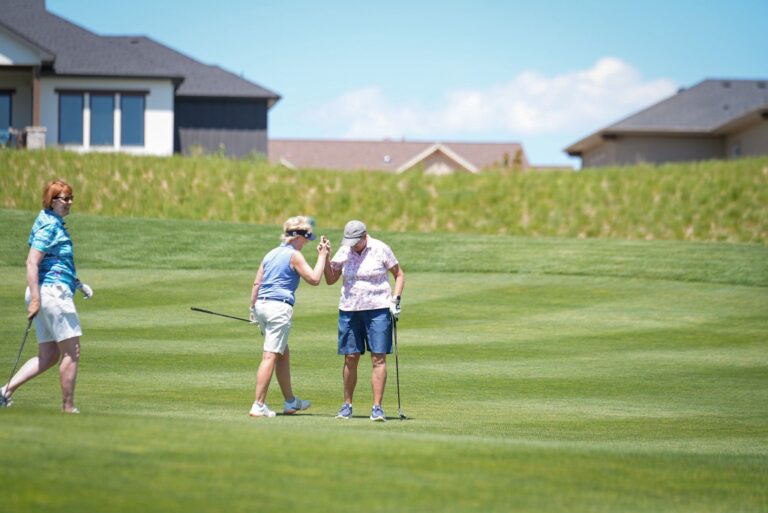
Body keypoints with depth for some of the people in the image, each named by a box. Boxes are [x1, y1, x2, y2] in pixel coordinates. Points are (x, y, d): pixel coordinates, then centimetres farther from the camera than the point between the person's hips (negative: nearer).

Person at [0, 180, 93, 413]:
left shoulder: (55, 224, 18)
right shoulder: (49, 226, -12)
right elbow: (32, 263, -20)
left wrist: (78, 283, 23)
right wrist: (34, 299, -25)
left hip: (48, 294, 10)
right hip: (53, 291, -10)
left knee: (48, 357, 10)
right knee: (71, 352, -3)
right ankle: (68, 408, 1)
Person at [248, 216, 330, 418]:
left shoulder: (271, 254, 15)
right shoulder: (294, 256, -8)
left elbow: (256, 284, 14)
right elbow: (314, 279, -10)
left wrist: (253, 308, 19)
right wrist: (322, 255, -2)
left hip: (262, 305, 9)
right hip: (279, 308, -9)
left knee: (283, 355, 20)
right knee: (270, 356, -9)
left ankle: (290, 402, 30)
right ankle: (258, 405, -13)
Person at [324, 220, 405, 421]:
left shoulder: (380, 250, -5)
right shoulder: (344, 252, 4)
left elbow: (399, 274, 5)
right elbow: (330, 280, 10)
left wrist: (395, 300, -6)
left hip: (378, 309, -3)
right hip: (349, 310, 3)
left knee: (379, 358, -7)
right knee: (350, 358, 3)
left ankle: (377, 407, -6)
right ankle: (347, 405, 14)